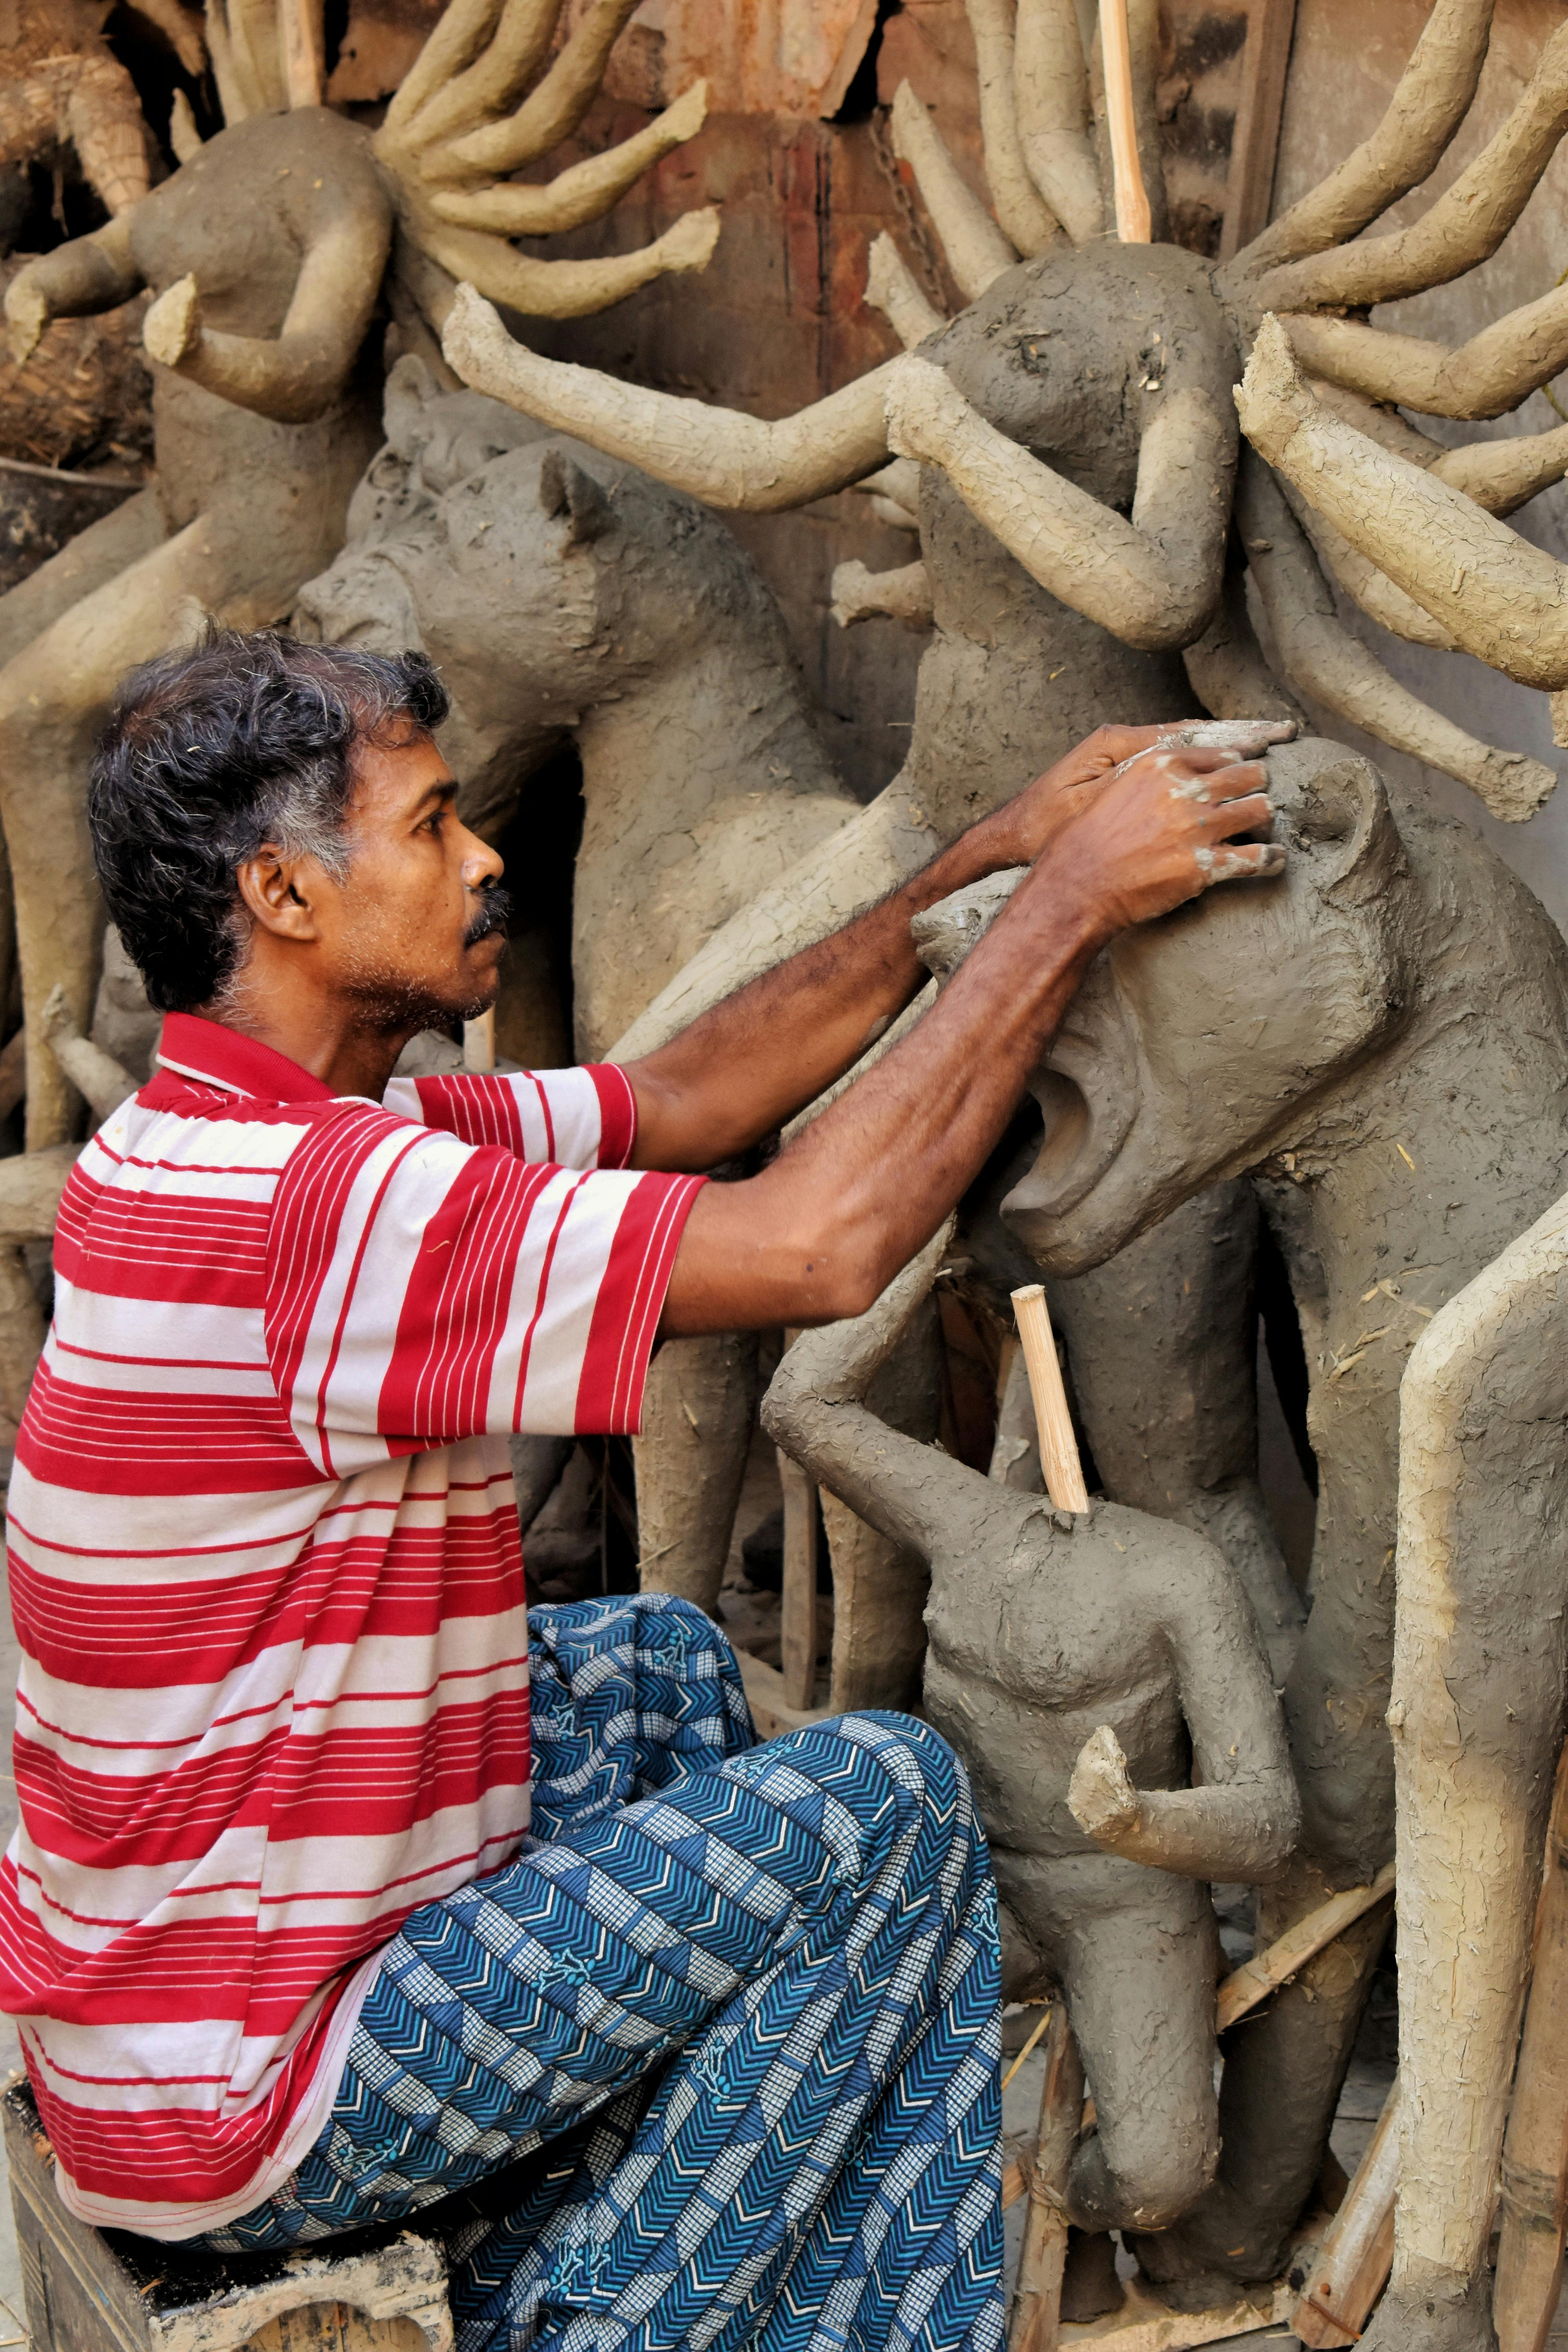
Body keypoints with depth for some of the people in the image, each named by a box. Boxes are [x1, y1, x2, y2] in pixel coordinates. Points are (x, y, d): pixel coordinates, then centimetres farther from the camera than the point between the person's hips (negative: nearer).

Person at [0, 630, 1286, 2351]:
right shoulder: (307, 1202, -28)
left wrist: (989, 864, 3)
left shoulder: (233, 1138, 4)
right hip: (241, 2096, -9)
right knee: (887, 1805, -7)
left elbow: (681, 1098, 8)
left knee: (656, 1667, 21)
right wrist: (1073, 901, -18)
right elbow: (823, 1243, -27)